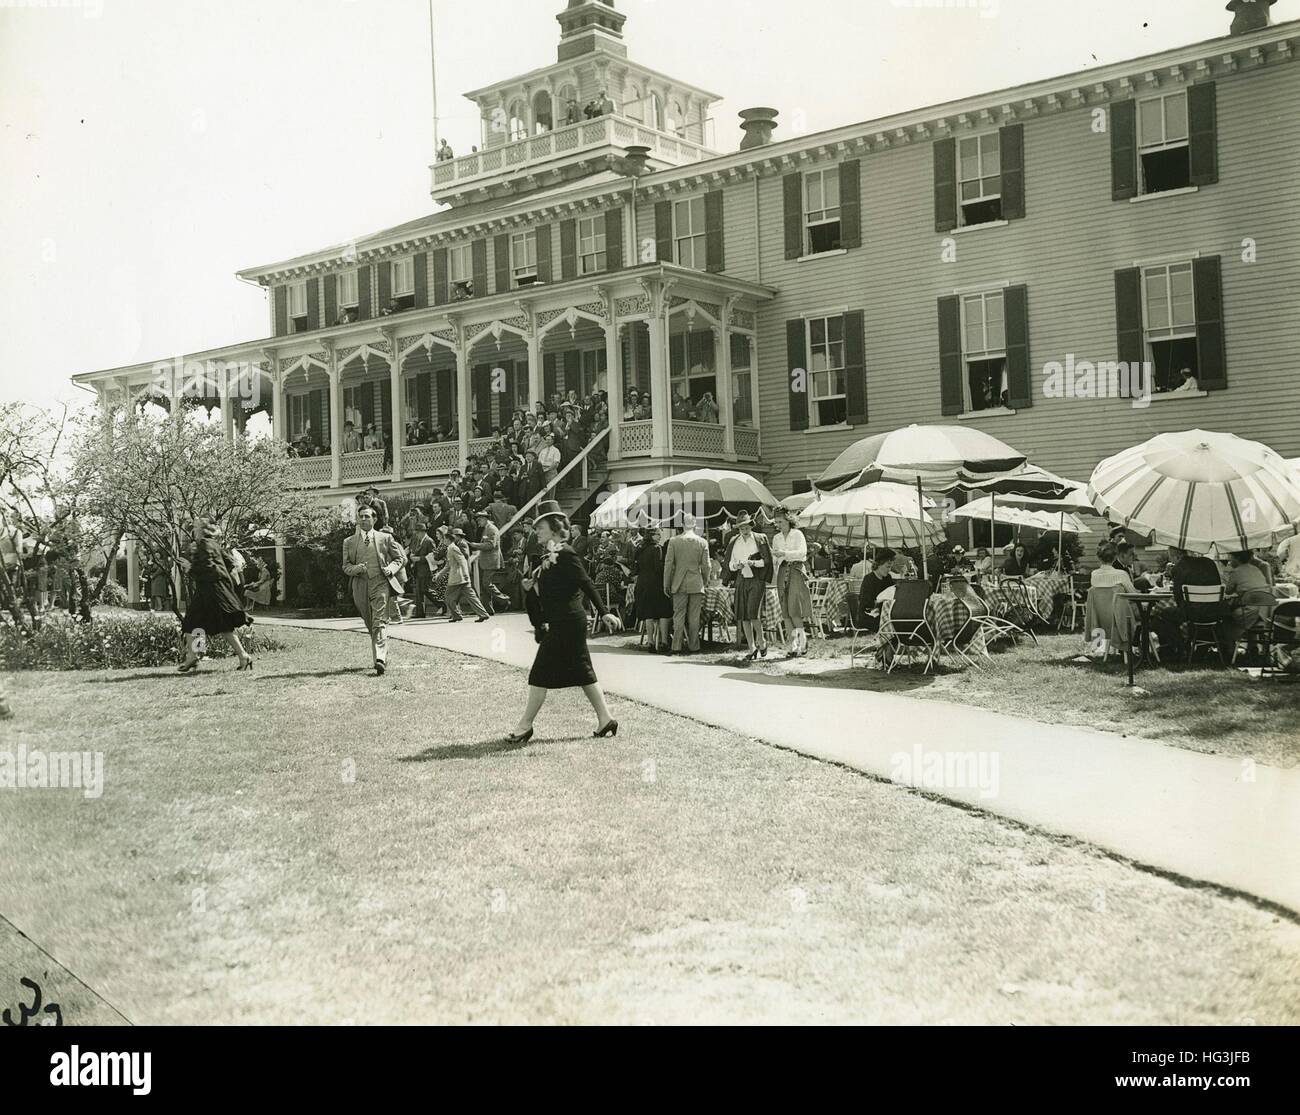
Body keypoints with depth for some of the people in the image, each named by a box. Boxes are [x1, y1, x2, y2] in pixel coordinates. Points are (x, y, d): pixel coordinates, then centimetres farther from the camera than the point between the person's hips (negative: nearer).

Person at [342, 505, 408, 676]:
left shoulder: (385, 538, 7)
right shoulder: (349, 542, 12)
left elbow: (401, 557, 12)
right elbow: (345, 566, 12)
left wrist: (391, 568, -7)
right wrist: (355, 569, -10)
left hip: (380, 583, -3)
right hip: (361, 586, 3)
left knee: (379, 624, -16)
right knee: (370, 626, 13)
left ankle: (380, 659, -26)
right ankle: (381, 656, 29)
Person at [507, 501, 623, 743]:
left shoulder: (565, 555, -14)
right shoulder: (551, 556, 14)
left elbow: (586, 584, -18)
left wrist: (604, 613, -21)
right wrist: (531, 587, 2)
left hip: (566, 623, -10)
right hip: (561, 622, 10)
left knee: (541, 673, -4)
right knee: (582, 672, 11)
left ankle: (525, 725, 3)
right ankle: (605, 719, 14)